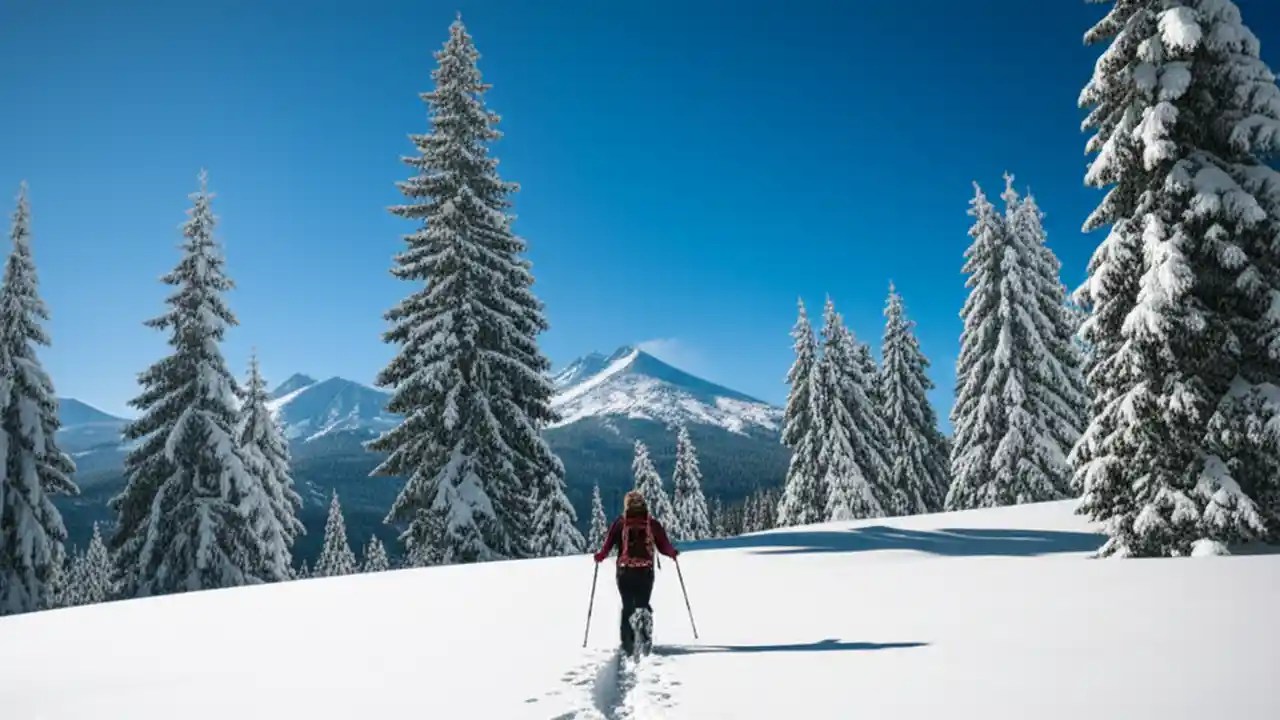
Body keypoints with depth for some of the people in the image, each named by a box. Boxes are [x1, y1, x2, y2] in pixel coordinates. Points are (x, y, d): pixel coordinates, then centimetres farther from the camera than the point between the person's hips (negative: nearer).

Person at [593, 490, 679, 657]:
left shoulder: (619, 523, -1)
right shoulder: (653, 524, 0)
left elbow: (608, 545, -7)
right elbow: (664, 547, 1)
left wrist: (600, 556, 13)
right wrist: (673, 553, 22)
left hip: (625, 571, 0)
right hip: (646, 571, 0)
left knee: (628, 607, 11)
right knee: (643, 605, 12)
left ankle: (628, 644, 3)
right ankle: (646, 637, -12)